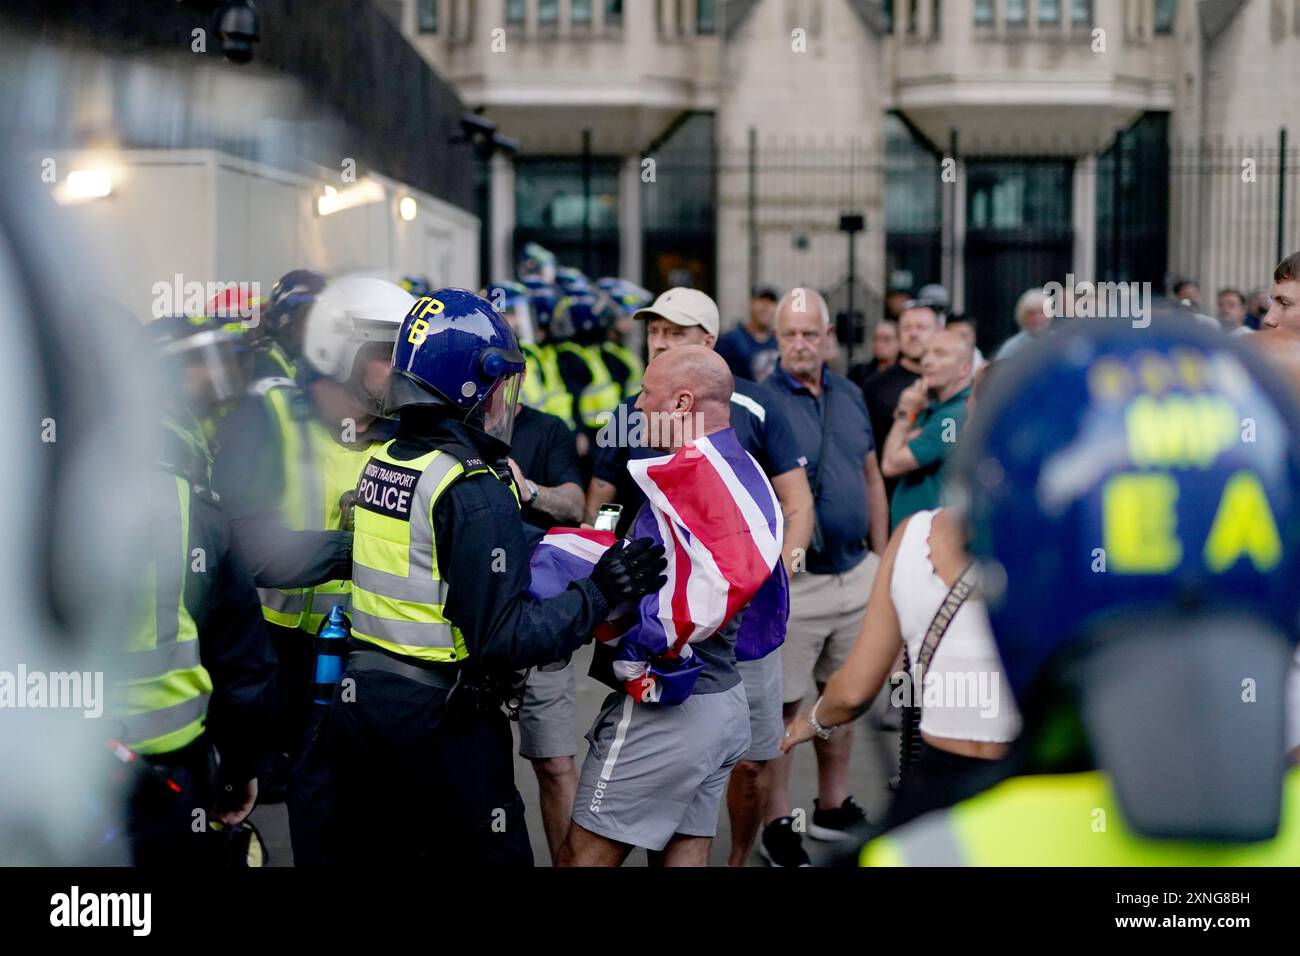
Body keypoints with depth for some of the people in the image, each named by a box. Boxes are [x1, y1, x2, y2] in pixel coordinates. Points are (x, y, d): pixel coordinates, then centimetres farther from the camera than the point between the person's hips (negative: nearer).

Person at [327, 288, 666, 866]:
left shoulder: (381, 465, 5)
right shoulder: (473, 492, -19)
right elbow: (503, 639, -21)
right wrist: (599, 593, -15)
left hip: (359, 702, 8)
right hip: (439, 723, -8)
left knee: (370, 850, 17)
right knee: (489, 855, 4)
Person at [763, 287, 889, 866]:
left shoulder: (850, 397, 9)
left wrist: (880, 559, 14)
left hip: (856, 574, 6)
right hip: (792, 580, -6)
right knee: (782, 704, 2)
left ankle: (833, 807, 31)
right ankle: (776, 824, 13)